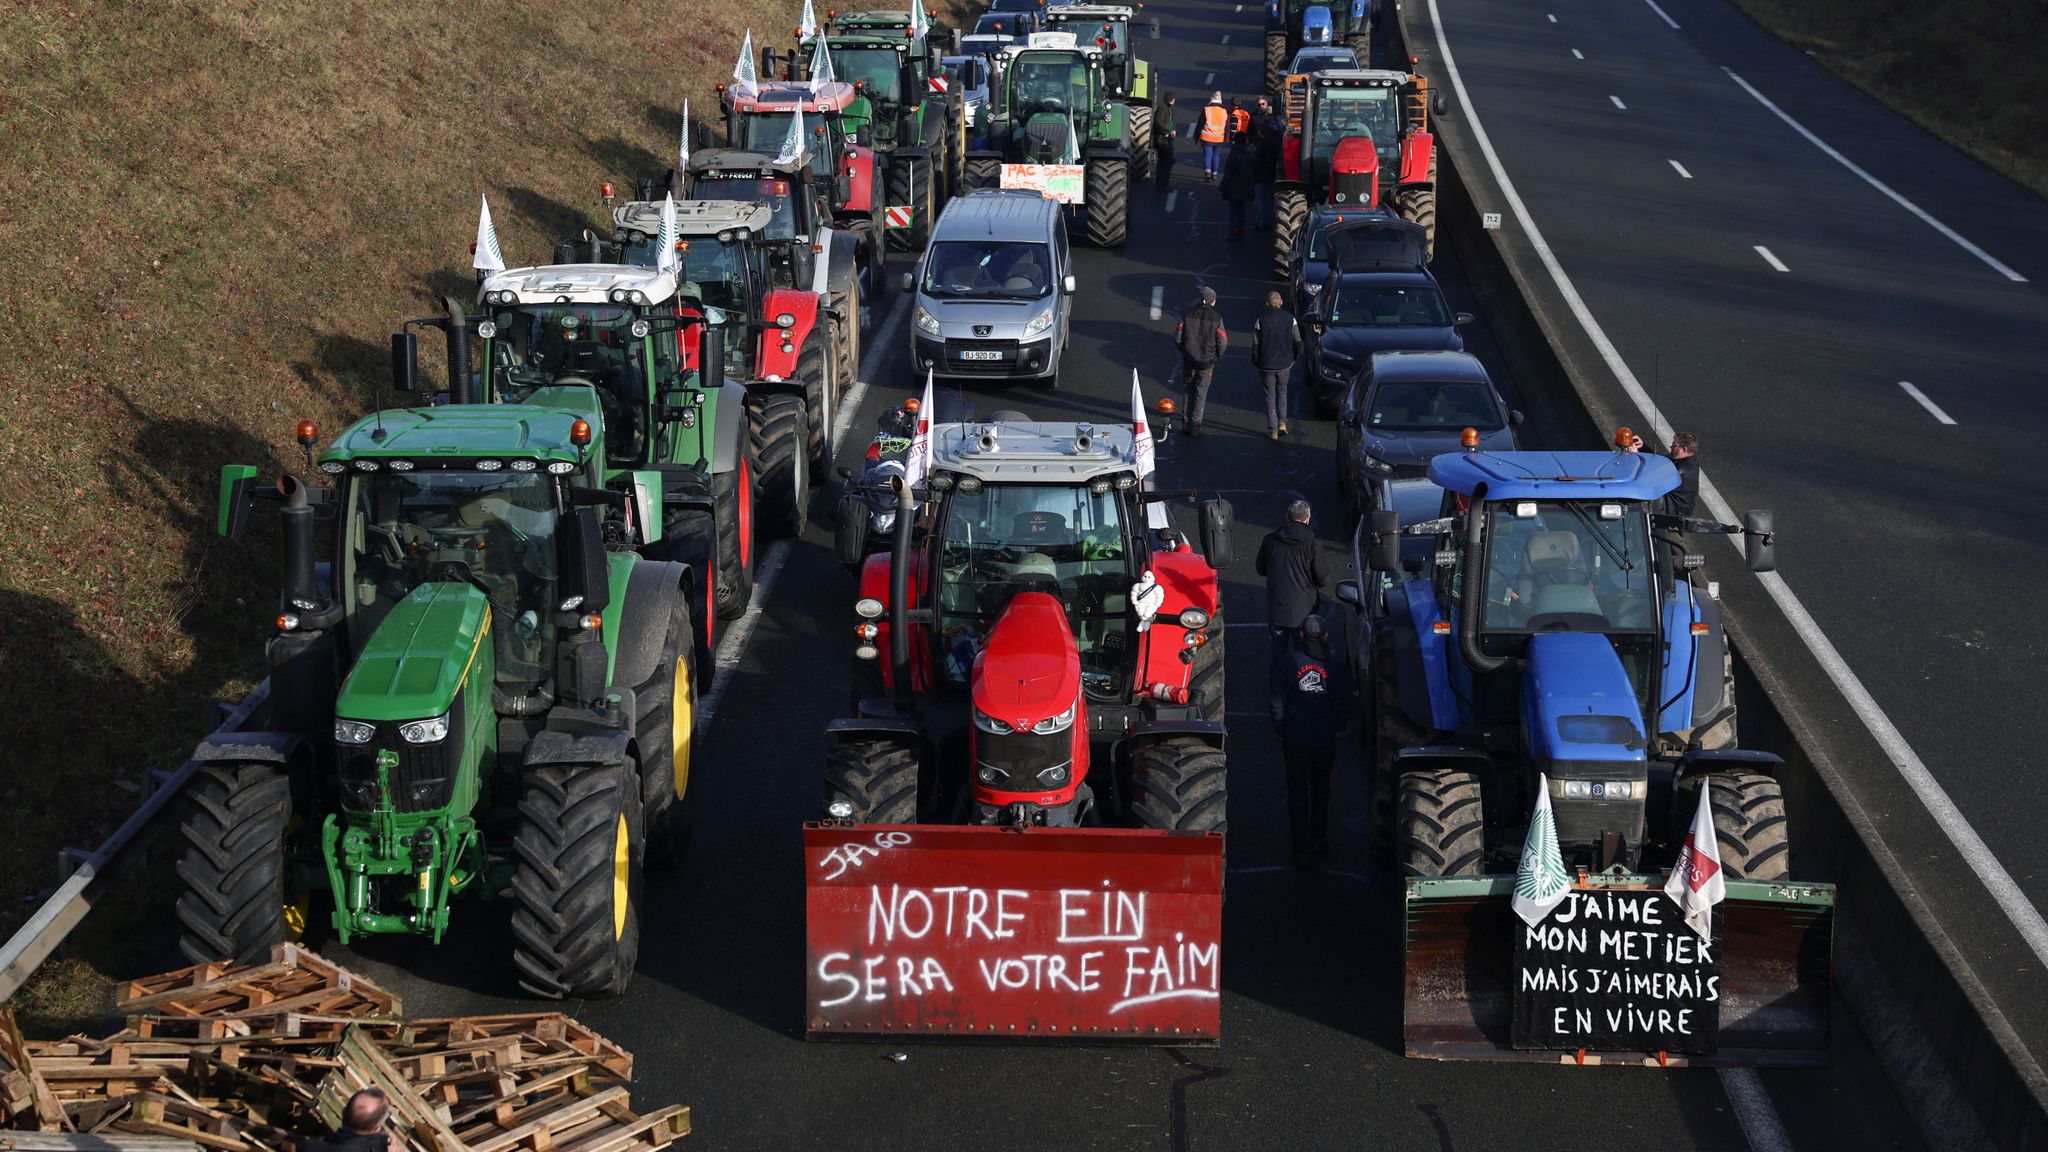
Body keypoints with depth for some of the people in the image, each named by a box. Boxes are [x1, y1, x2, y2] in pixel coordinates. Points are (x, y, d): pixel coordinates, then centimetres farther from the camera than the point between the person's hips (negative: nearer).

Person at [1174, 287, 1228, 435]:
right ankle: (1195, 426, 7)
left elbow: (1177, 336, -5)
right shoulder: (1216, 317, -9)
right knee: (1201, 393, 8)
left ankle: (1185, 422, 19)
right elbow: (1222, 342, -9)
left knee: (1187, 391, 16)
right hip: (1207, 362, -1)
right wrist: (1216, 355, 9)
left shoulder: (1188, 313, -5)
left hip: (1188, 359, 1)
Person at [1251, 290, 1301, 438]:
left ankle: (1273, 430, 4)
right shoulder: (1290, 318, -5)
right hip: (1284, 364, 2)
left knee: (1270, 395, 6)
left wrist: (1256, 362, 6)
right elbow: (1298, 342, -2)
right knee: (1282, 391, 21)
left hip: (1266, 364, -2)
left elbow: (1256, 345, -9)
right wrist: (1294, 358, 14)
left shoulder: (1261, 319, -10)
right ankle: (1282, 423, 9)